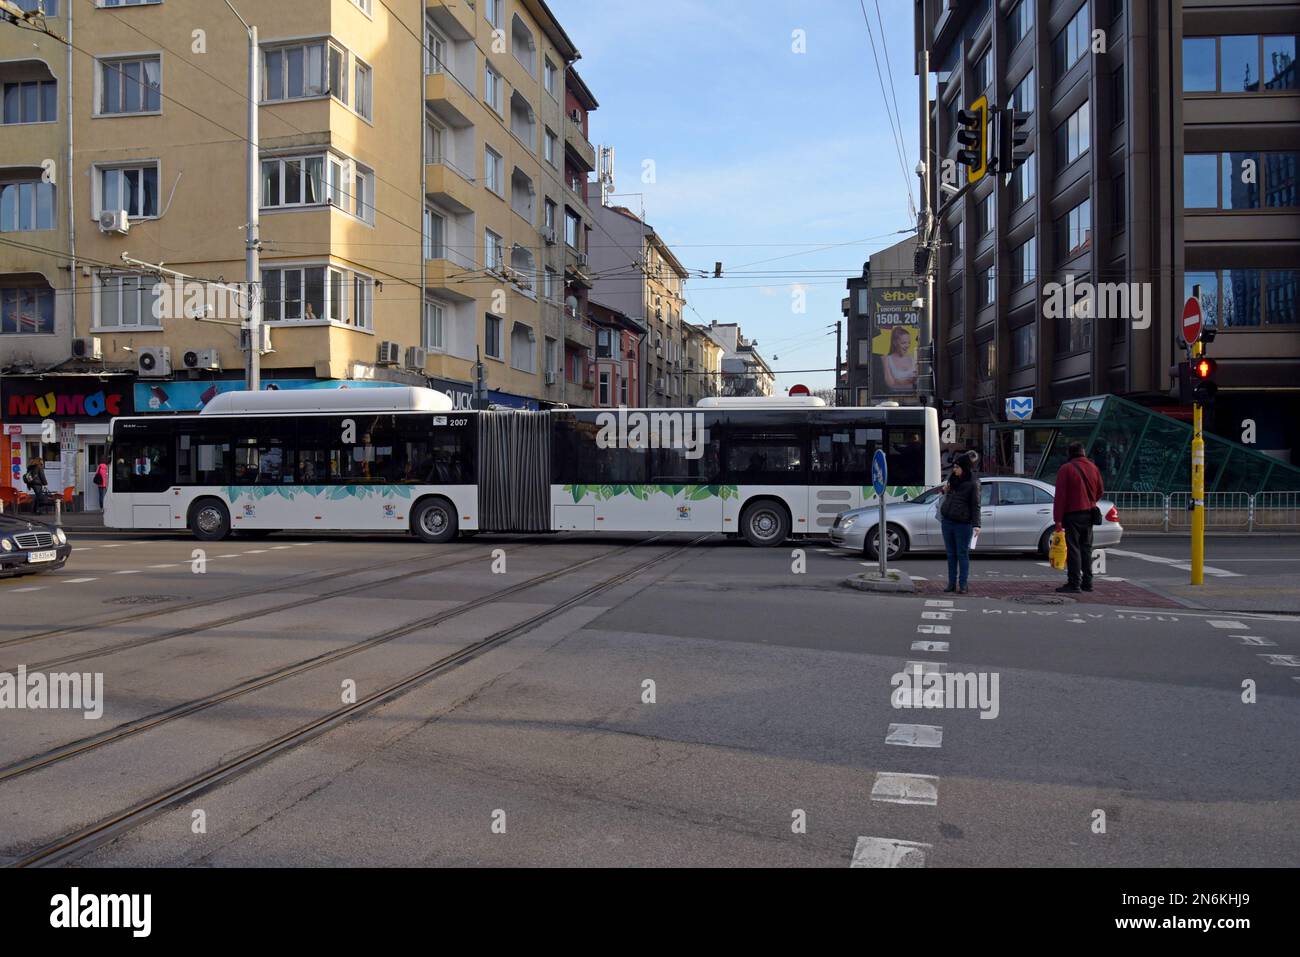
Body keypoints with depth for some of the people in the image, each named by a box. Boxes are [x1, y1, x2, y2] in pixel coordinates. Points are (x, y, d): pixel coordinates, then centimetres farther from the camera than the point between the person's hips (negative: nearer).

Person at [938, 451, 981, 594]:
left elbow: (975, 505, -10)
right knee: (951, 554, 9)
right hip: (947, 521, 6)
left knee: (962, 555, -1)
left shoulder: (973, 483, -8)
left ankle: (962, 585, 3)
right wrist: (945, 490, 2)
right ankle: (952, 583, 14)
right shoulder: (953, 478, 11)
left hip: (963, 524, -6)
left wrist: (976, 524, -18)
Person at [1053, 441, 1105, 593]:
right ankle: (1087, 582, 16)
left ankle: (1074, 583, -7)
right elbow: (1100, 492, 16)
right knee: (1086, 548, 13)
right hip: (1089, 514, 6)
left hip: (1073, 514, -6)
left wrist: (1058, 519, -11)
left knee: (1073, 548, -5)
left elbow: (1060, 496, -13)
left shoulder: (1066, 469, -10)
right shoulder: (1093, 468, 9)